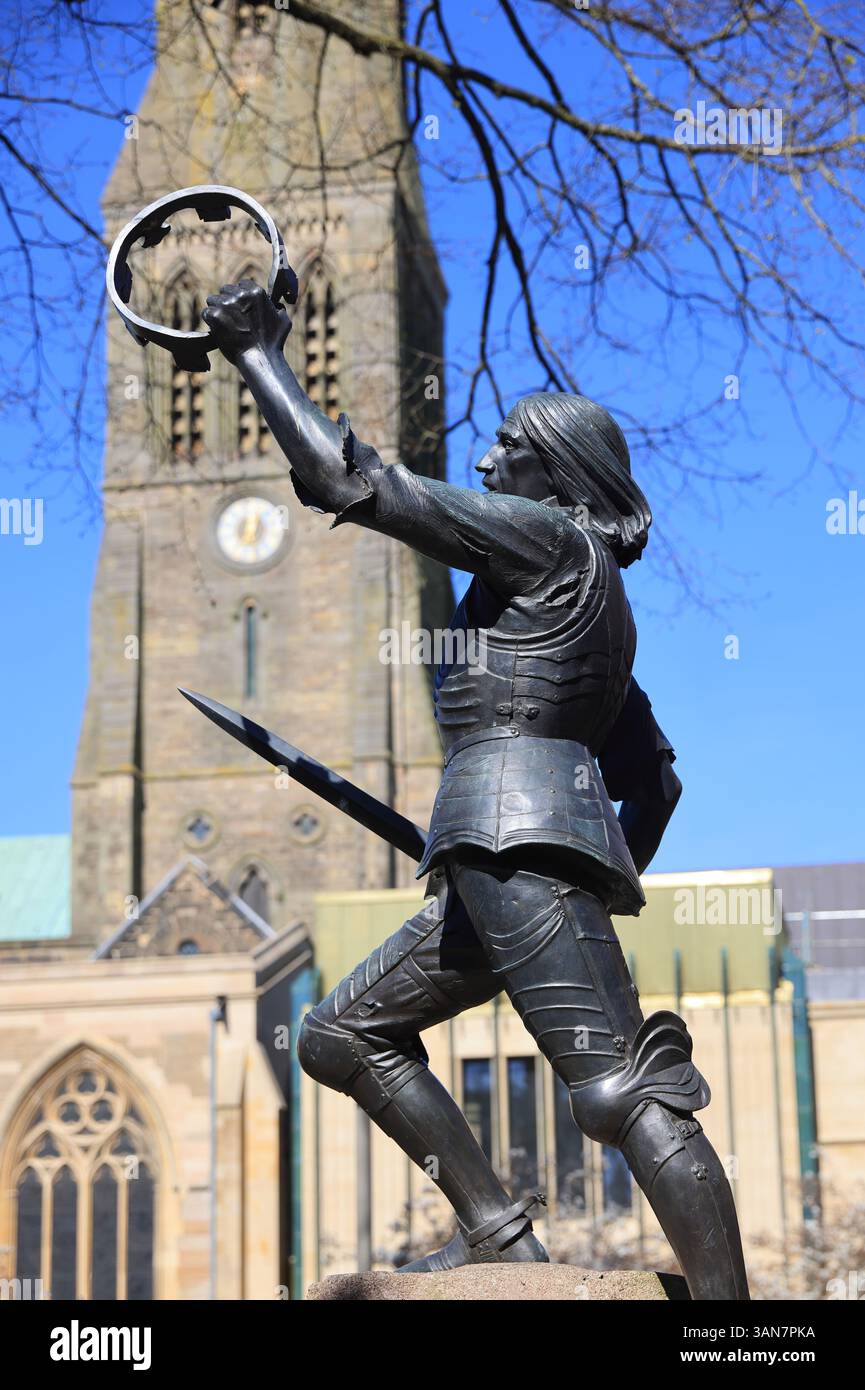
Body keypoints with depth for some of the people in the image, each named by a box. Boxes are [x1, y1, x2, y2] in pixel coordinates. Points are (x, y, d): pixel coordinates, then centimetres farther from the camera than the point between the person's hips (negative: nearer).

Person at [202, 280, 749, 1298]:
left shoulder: (541, 537, 0)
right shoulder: (597, 595, 27)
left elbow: (343, 476, -4)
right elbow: (653, 779, 28)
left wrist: (256, 354, 6)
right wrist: (609, 885, 29)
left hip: (517, 834, -10)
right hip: (510, 862, 10)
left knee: (622, 1088, -15)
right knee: (343, 1034, 15)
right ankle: (497, 1233, 10)